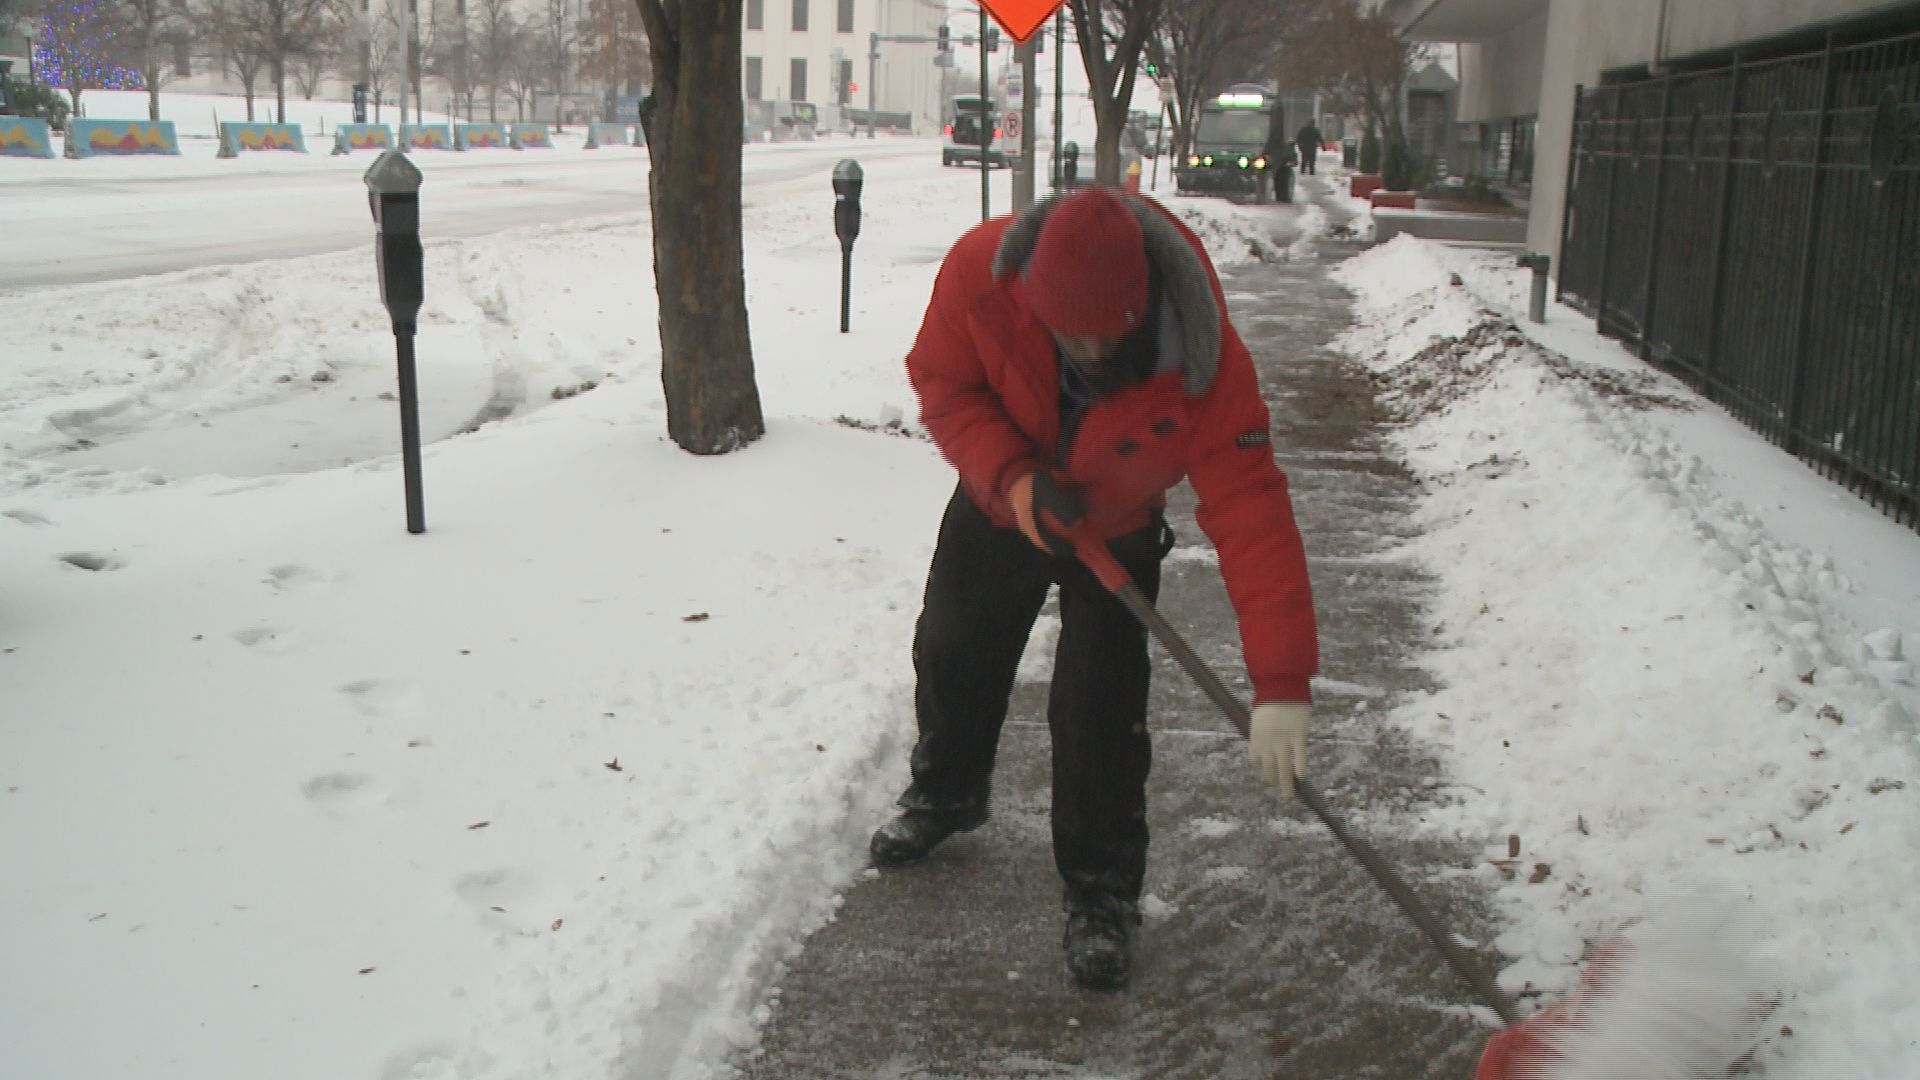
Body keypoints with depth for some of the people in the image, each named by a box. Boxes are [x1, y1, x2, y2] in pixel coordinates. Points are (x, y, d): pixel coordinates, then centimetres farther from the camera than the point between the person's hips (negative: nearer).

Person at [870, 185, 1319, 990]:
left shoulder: (1203, 363, -39)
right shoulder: (980, 273, -35)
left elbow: (1251, 510, -40)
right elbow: (942, 381, -17)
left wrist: (1281, 683, -44)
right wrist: (1013, 477, -35)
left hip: (1117, 531, -3)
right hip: (997, 500, 3)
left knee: (1099, 712, -11)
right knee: (953, 654, 19)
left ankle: (1100, 896, 9)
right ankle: (944, 794, 48)